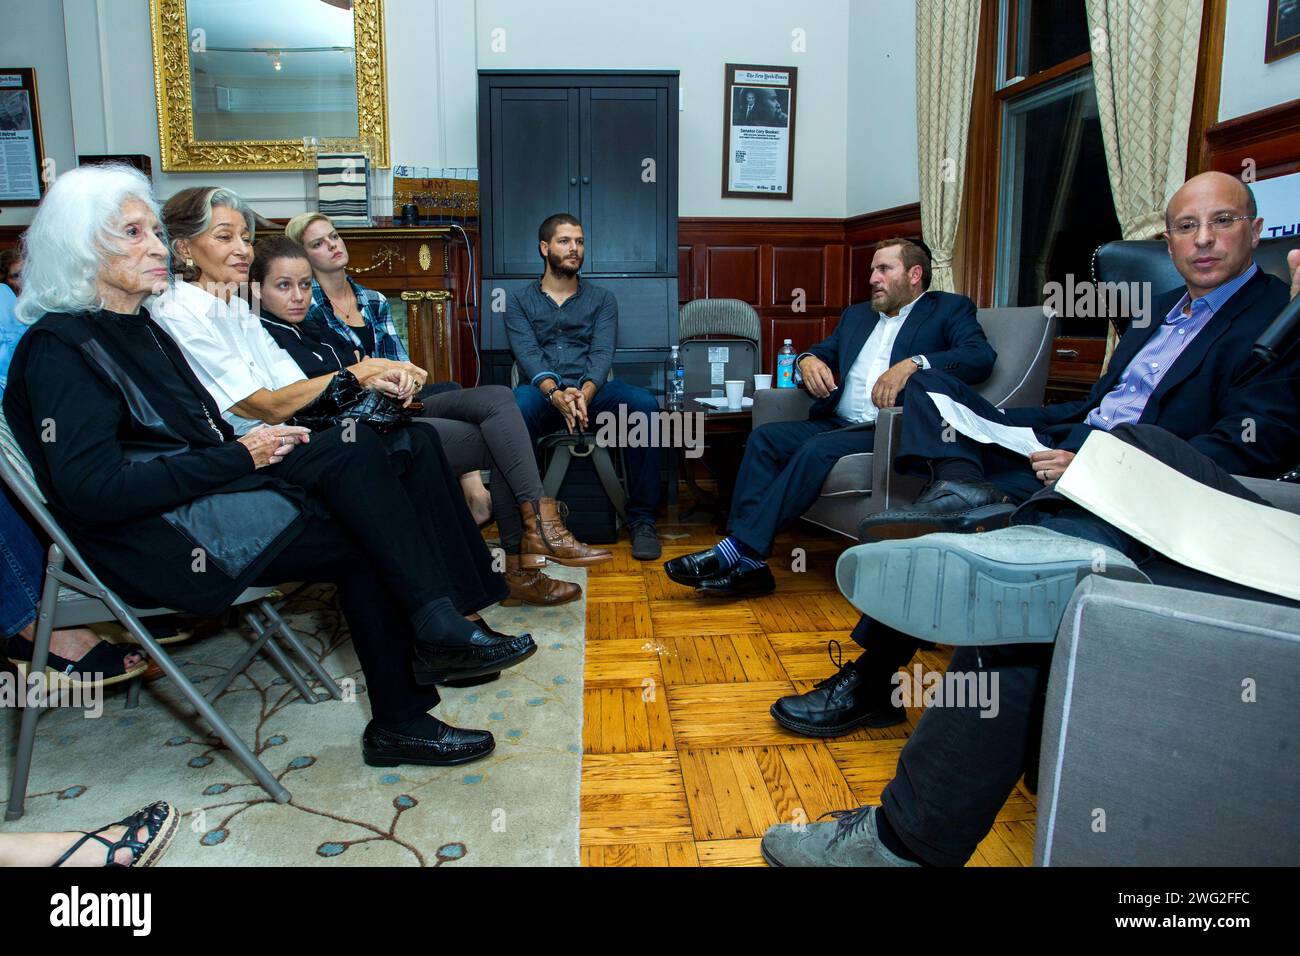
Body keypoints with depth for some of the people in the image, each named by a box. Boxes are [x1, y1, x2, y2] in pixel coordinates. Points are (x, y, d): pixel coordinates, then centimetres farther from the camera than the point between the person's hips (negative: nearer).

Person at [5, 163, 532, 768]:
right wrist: (238, 457, -16)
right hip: (159, 542, -8)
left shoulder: (138, 328, 19)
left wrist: (265, 446, -2)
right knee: (351, 451, -21)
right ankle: (441, 632, -17)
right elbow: (90, 490, -18)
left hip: (211, 495, 8)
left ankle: (400, 722, -9)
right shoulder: (60, 347, -7)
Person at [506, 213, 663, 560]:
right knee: (516, 405, -38)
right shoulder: (519, 301, 14)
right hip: (543, 393, -1)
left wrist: (584, 394, -22)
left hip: (592, 391, 2)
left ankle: (642, 517, -21)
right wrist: (556, 394, -25)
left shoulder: (602, 299, 18)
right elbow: (528, 355, -3)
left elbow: (602, 353, 1)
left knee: (645, 404, -30)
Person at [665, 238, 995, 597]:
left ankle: (737, 549, -33)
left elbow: (981, 357, -8)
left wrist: (913, 363, -24)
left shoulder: (950, 309, 9)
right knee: (765, 438, -18)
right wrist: (808, 360, 1)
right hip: (838, 424, 6)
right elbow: (821, 352, 27)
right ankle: (748, 564, -26)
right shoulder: (856, 315, 29)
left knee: (818, 449, -32)